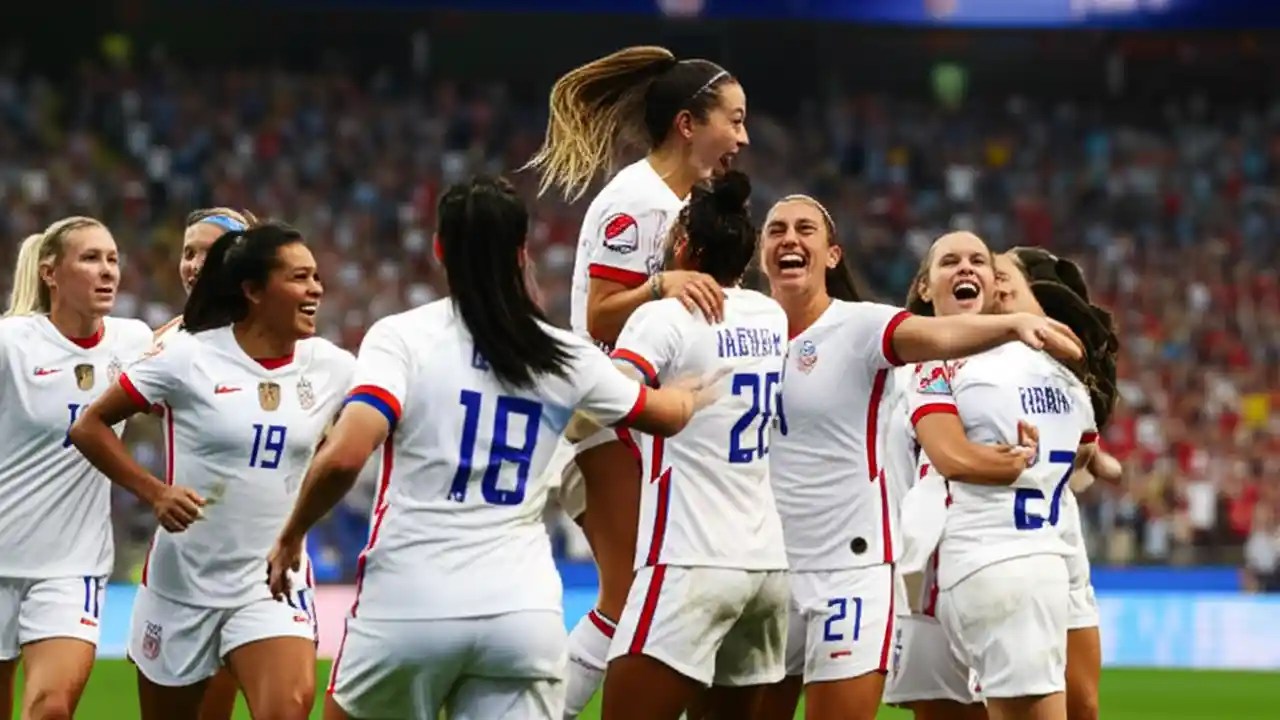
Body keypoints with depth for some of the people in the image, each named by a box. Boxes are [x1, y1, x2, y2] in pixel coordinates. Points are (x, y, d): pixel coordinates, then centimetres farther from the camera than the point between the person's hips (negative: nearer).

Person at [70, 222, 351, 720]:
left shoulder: (331, 367, -2)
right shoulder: (188, 357, -10)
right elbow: (89, 426, -3)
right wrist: (154, 492, -14)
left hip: (274, 582, 1)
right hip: (182, 582, -1)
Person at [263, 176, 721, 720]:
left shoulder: (402, 336, -3)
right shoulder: (565, 358, 8)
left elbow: (344, 456, -16)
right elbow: (667, 414, 27)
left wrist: (291, 536, 2)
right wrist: (698, 392, 51)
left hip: (407, 603, -2)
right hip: (523, 610, 2)